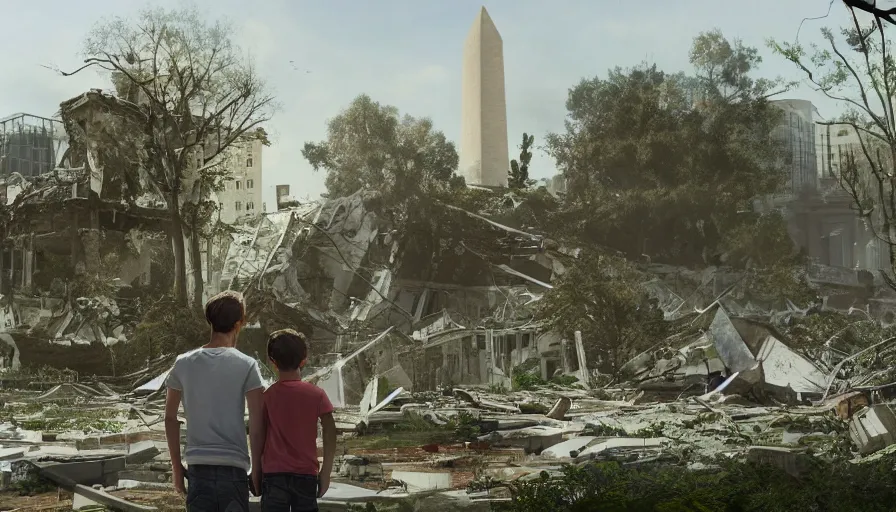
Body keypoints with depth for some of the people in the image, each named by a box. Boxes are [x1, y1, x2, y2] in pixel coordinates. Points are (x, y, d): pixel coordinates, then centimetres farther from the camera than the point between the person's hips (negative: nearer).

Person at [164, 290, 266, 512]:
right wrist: (257, 468, 2)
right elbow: (257, 425, -7)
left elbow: (170, 418, 10)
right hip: (233, 466, -3)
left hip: (197, 466, 3)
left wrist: (176, 465, 18)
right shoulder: (246, 365, -5)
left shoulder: (183, 364, 5)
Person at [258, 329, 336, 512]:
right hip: (306, 475, 1)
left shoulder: (267, 396, -2)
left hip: (274, 474, -1)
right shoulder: (316, 394, -2)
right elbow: (330, 436, -3)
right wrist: (326, 471, 5)